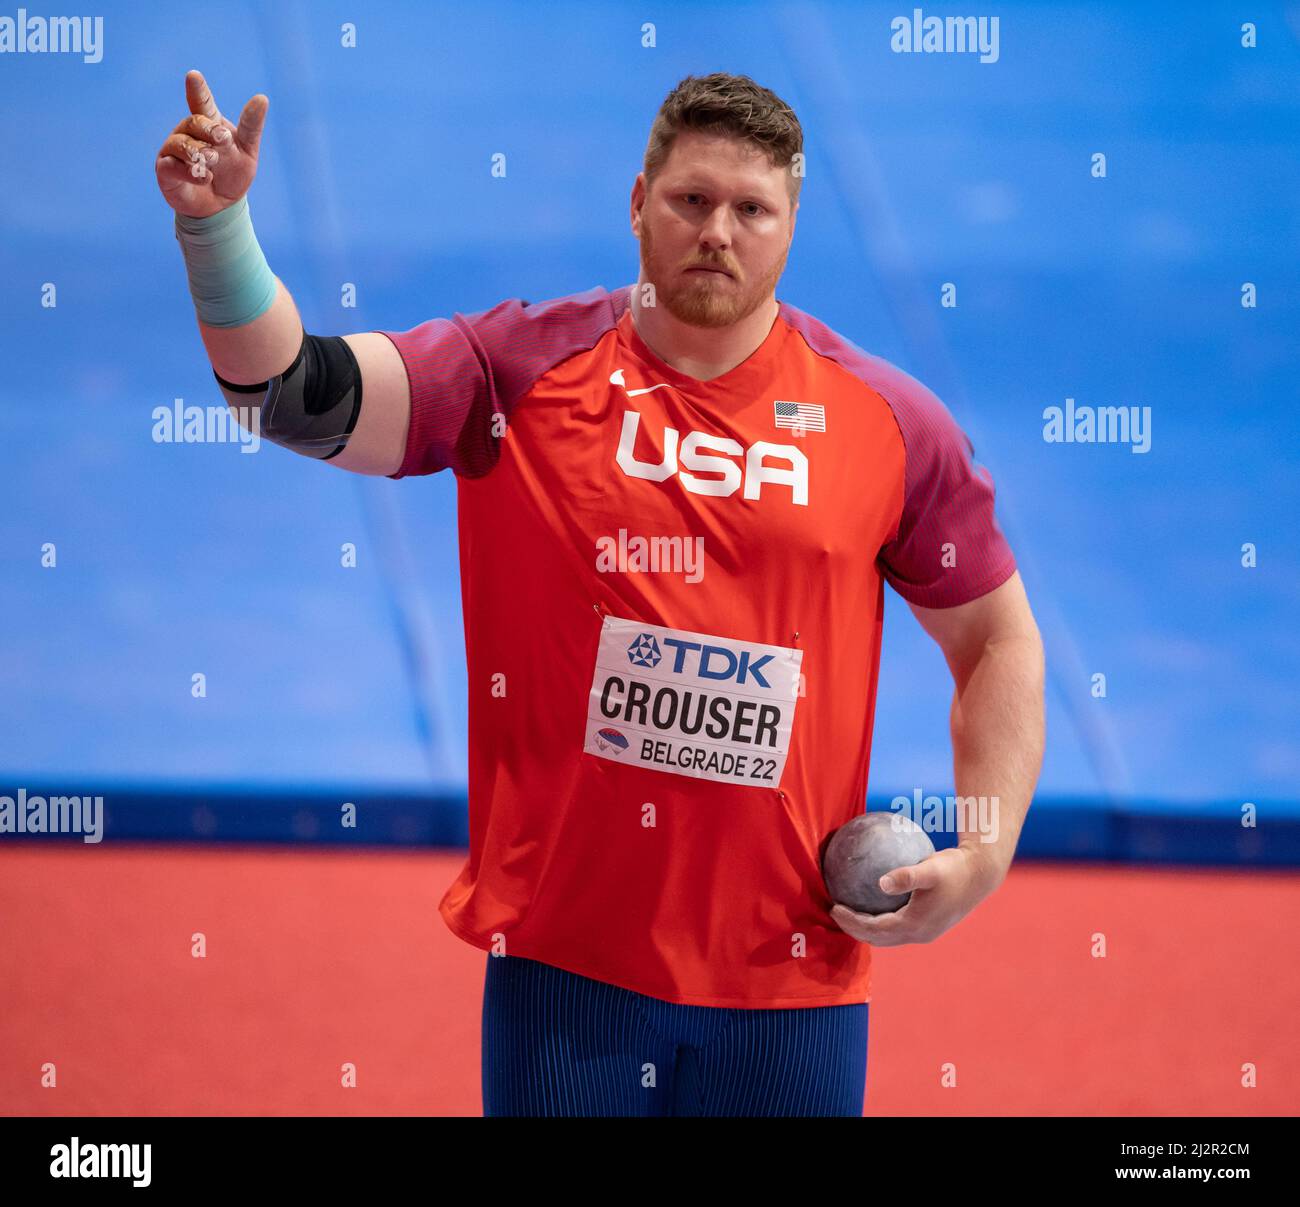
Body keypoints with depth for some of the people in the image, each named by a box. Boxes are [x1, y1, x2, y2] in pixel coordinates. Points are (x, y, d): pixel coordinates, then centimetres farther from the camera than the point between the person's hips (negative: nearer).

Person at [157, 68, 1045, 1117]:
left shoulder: (890, 421, 2)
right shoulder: (520, 369, 0)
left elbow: (999, 639, 11)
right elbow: (295, 390, -9)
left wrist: (985, 854, -1)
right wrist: (216, 231, -26)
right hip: (562, 957, -1)